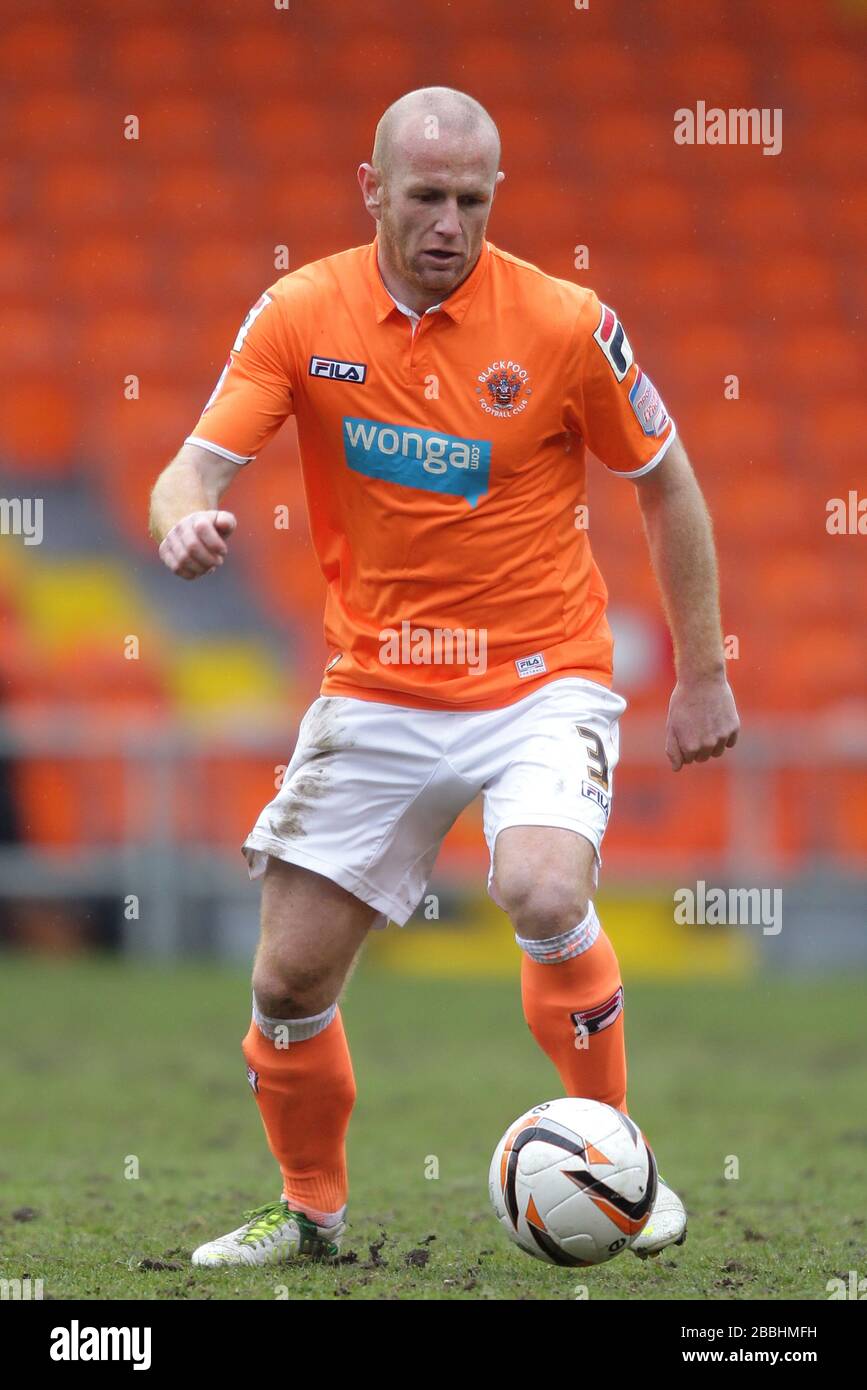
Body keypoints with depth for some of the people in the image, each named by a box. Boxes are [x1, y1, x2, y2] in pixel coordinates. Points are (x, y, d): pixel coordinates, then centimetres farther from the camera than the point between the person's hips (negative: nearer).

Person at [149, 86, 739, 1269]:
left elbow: (665, 484, 3)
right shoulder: (302, 315, -5)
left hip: (541, 680, -3)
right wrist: (184, 522, -34)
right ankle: (311, 1208, 27)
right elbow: (199, 463, -8)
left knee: (545, 895, -30)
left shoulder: (563, 324, -10)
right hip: (379, 692, 3)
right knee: (291, 979, 0)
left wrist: (703, 675, 4)